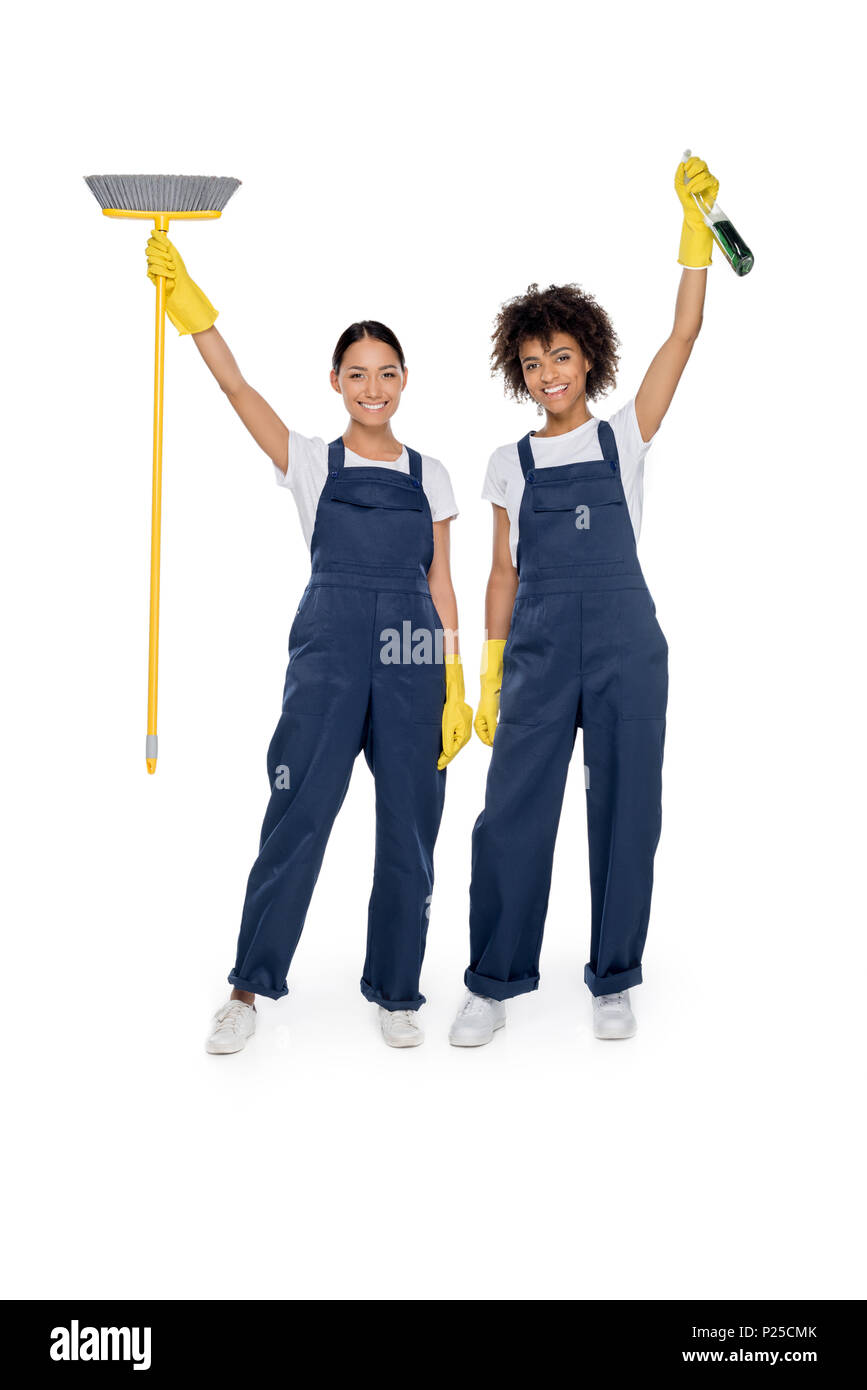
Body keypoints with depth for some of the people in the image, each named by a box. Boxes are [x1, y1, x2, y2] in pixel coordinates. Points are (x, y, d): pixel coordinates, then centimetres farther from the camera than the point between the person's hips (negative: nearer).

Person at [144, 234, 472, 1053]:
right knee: (298, 817, -6)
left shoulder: (430, 478, 12)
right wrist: (188, 302, -16)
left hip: (412, 659, 2)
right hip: (328, 652, -2)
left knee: (408, 830, 4)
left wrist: (456, 689, 3)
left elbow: (442, 587, 10)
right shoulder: (309, 464, 7)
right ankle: (249, 987, 7)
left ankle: (395, 992, 18)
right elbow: (235, 386, -6)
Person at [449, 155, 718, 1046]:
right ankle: (493, 985, 12)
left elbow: (685, 333, -3)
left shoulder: (623, 438, 6)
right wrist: (489, 678, 6)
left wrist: (694, 225, -8)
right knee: (512, 814, -1)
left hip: (623, 645, -1)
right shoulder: (510, 464, 9)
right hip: (537, 650, 1)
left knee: (625, 811, 4)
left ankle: (613, 982, 18)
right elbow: (504, 575, 10)